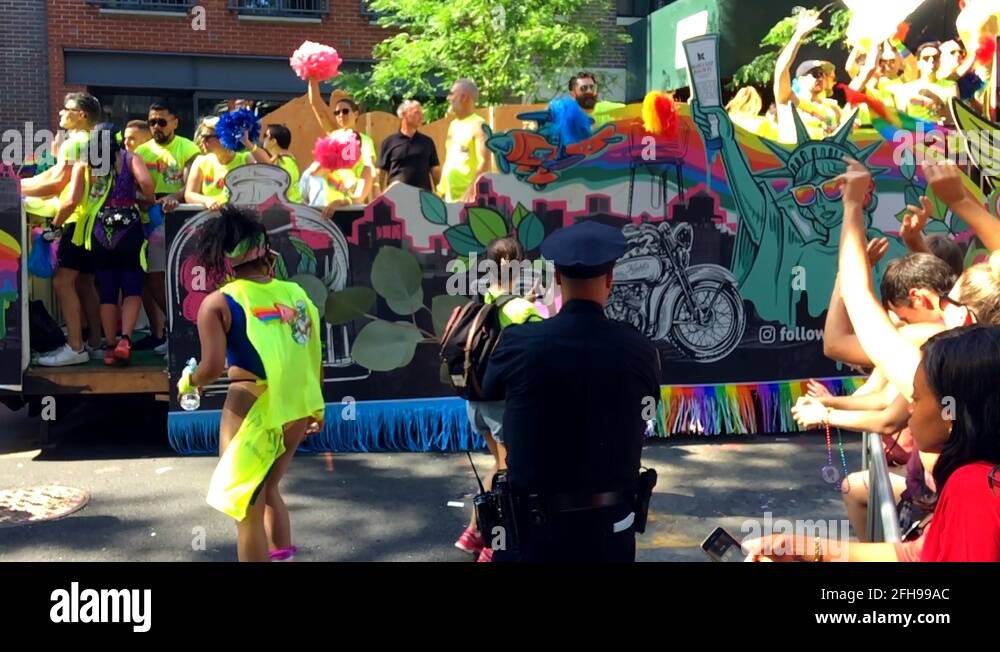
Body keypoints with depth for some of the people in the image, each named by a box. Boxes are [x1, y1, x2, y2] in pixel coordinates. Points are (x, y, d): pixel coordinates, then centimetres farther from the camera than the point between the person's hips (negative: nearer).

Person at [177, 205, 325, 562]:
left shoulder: (218, 303, -7)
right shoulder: (296, 294, 5)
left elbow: (213, 367, -15)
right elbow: (315, 359, 9)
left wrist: (189, 382, 6)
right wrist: (315, 406, 22)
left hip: (253, 410, -5)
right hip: (297, 409, 5)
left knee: (248, 510, 9)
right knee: (267, 489, 27)